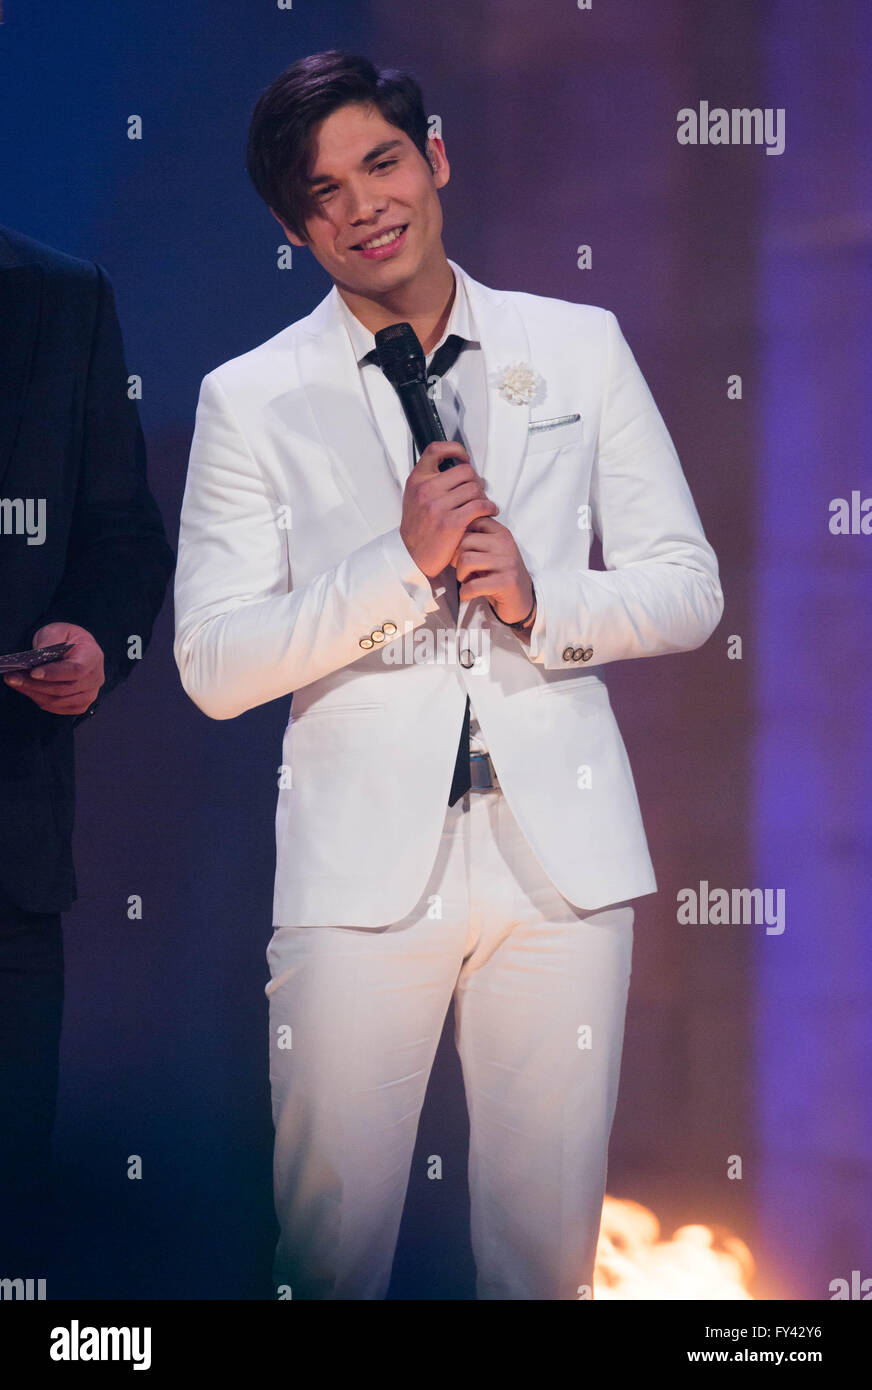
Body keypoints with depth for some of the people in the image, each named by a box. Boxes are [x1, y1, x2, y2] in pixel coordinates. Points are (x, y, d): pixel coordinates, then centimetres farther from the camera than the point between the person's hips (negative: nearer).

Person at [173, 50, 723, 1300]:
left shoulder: (580, 348, 10)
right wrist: (404, 562, -14)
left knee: (548, 1250, 6)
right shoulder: (252, 400, 4)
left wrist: (541, 599, -10)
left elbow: (689, 588, 9)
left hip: (560, 853, 1)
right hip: (362, 860, -1)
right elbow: (214, 666, -3)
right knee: (330, 1252, 1)